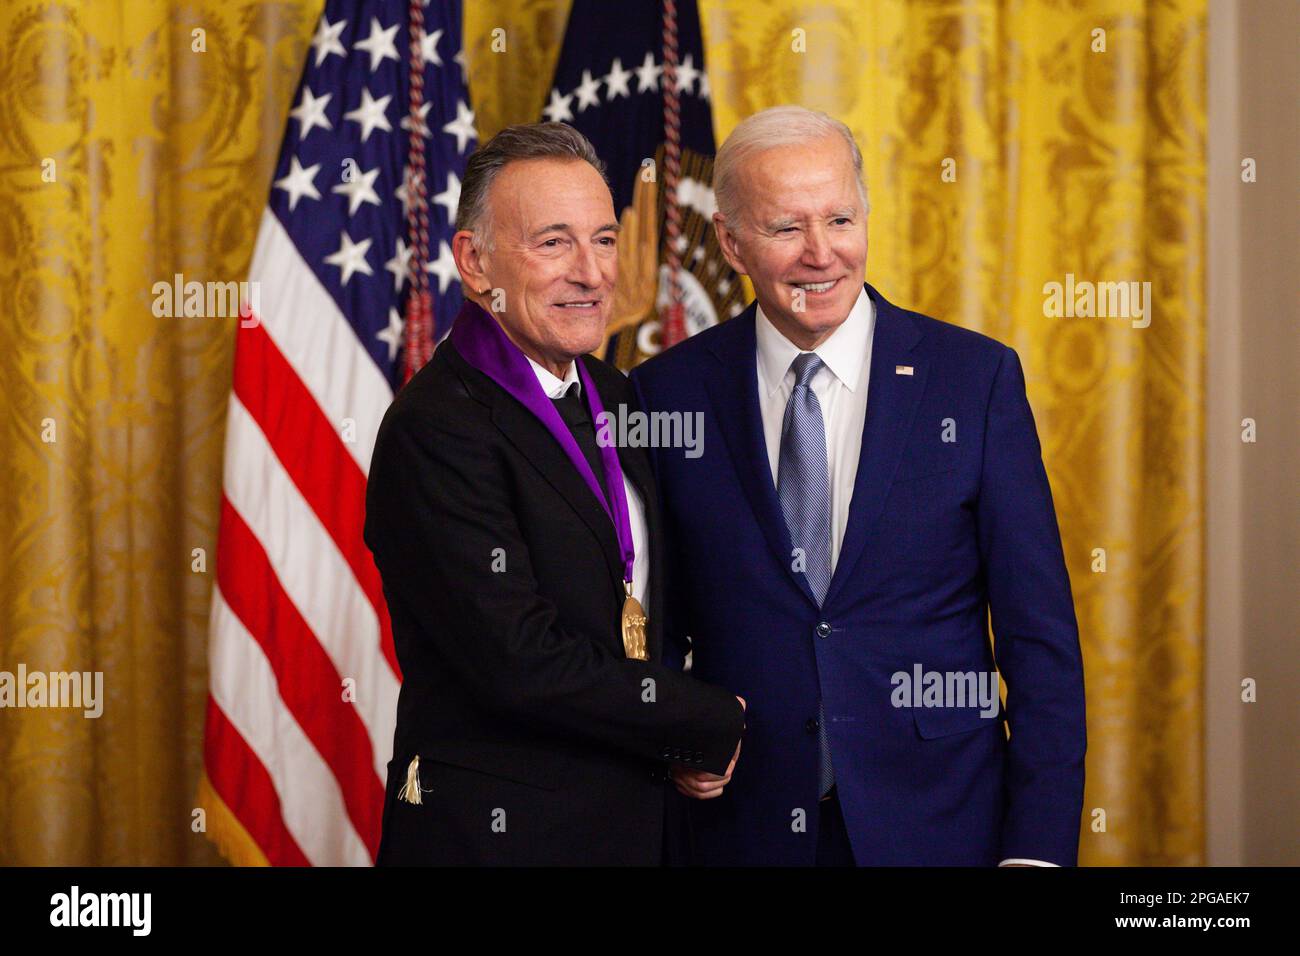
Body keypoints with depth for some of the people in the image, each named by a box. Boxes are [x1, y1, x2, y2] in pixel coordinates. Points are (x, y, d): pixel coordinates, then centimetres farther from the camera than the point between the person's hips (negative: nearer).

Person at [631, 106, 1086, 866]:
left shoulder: (977, 378, -3)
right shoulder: (671, 392, 0)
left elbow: (1040, 634, -4)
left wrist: (1040, 845, -11)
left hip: (939, 828, -1)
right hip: (746, 825, 1)